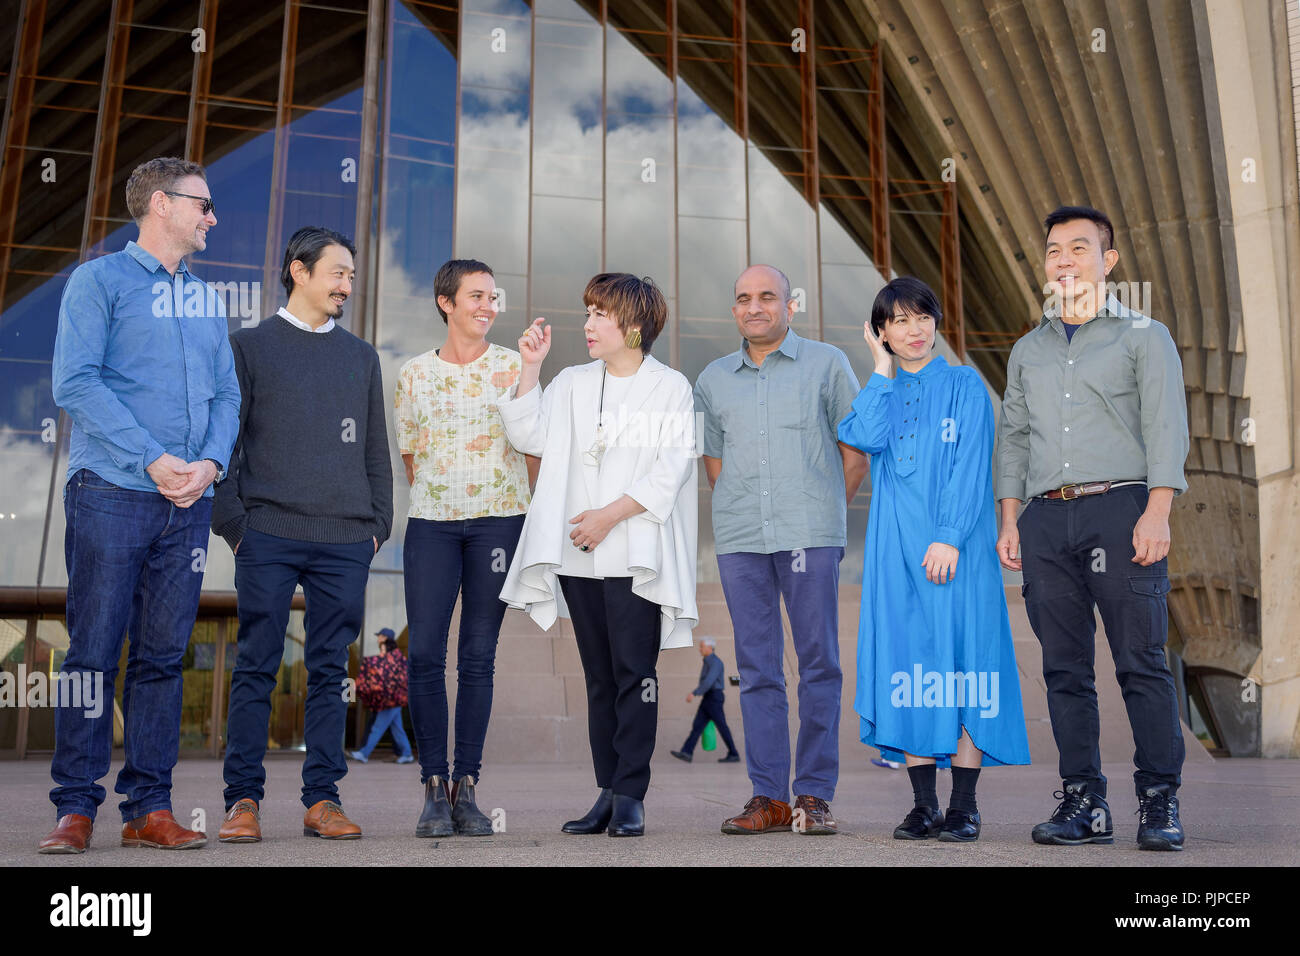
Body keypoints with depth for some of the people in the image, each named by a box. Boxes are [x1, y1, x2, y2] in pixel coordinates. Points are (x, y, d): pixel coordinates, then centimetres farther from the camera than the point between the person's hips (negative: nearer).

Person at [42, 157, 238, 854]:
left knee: (162, 654, 6)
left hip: (188, 498, 5)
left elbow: (226, 392, 15)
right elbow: (75, 383, -8)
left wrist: (211, 462, -5)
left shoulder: (205, 297, 19)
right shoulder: (99, 280, 3)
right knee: (94, 651, -2)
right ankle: (75, 808, 7)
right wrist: (152, 460, -15)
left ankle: (149, 807, 12)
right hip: (112, 491, -5)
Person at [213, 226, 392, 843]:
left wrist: (378, 521, 9)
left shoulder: (361, 356, 18)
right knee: (256, 668, -1)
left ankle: (322, 799, 10)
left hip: (346, 540, 3)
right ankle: (243, 799, 8)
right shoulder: (249, 346, 8)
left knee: (330, 671, 4)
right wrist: (232, 520, -5)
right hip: (268, 536, -2)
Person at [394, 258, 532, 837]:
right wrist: (438, 490, 7)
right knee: (425, 652, -6)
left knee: (478, 655, 0)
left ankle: (466, 787, 8)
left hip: (499, 518, -1)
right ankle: (434, 787, 4)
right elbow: (407, 453, 14)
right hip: (431, 522, 1)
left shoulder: (511, 367, 8)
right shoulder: (414, 373, 13)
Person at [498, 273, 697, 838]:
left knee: (634, 671, -6)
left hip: (635, 554, -4)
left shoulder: (670, 388, 2)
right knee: (599, 676, 8)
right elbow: (530, 437, 5)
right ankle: (607, 792, 13)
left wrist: (609, 515, -12)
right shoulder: (572, 384, 15)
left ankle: (630, 794, 0)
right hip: (578, 557, 4)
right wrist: (530, 369, 0)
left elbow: (669, 472, -6)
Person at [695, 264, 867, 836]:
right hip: (739, 538, 3)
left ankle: (814, 794, 7)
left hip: (810, 536, -3)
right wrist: (742, 511, 13)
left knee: (819, 664, -1)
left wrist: (824, 511, 7)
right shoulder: (713, 380, 15)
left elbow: (856, 448, 7)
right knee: (756, 669, 3)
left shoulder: (827, 364, 6)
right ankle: (768, 796, 10)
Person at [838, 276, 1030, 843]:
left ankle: (964, 807, 2)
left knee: (961, 658, -5)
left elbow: (970, 465, -4)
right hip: (897, 549, 3)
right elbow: (867, 438, -6)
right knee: (908, 665, 1)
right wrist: (882, 370, 1)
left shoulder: (964, 385, 7)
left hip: (956, 546, -3)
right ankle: (924, 805, 7)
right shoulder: (880, 393, 16)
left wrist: (949, 536, -14)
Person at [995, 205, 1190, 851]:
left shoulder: (1143, 336, 9)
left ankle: (1160, 802, 1)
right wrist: (1009, 522, 8)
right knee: (1065, 669, 2)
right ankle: (1084, 803, 8)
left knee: (1142, 662, -6)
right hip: (1046, 517, 4)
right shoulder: (1028, 350, 21)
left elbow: (1166, 427, 0)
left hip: (1120, 508, -4)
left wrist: (1157, 512, -13)